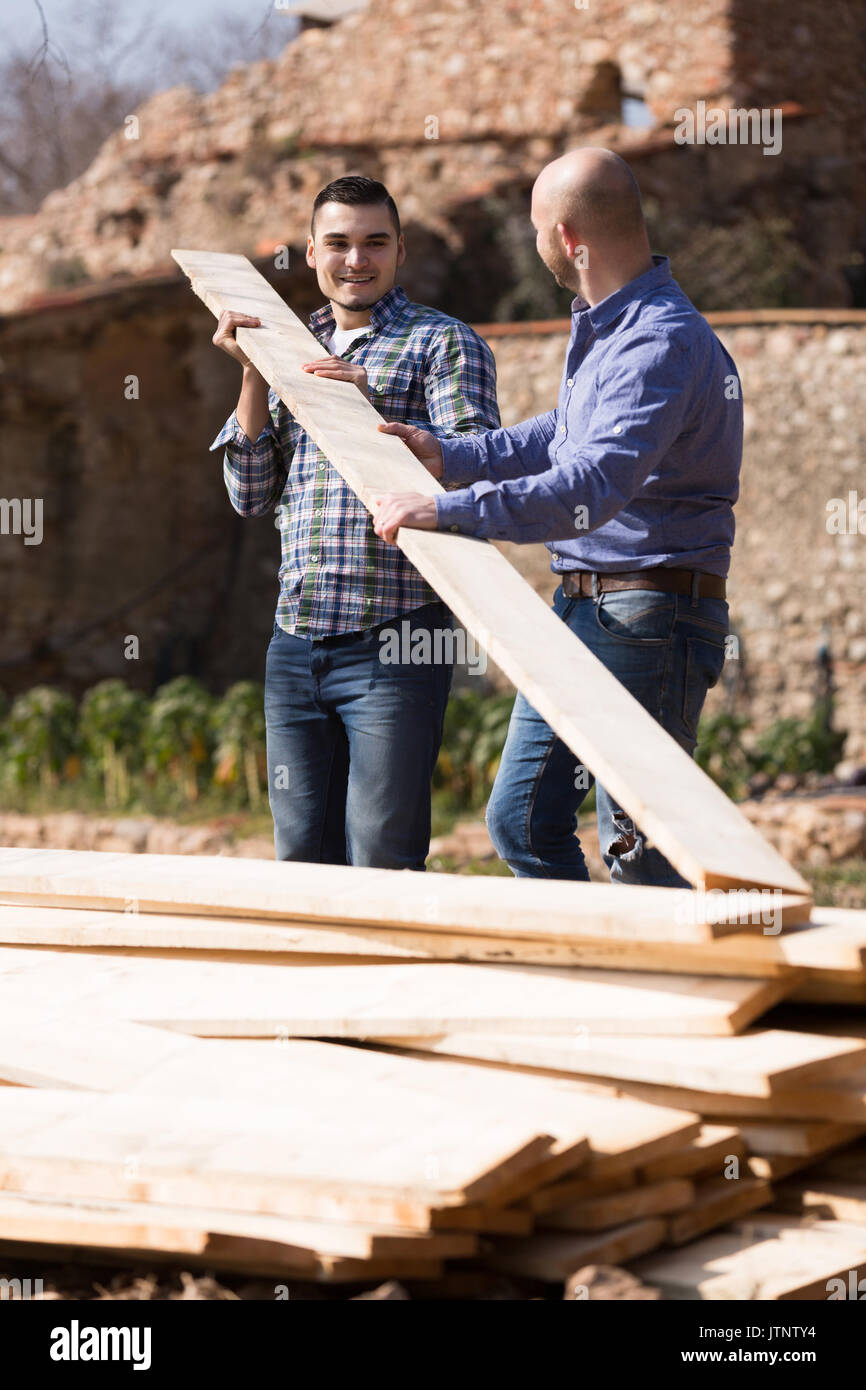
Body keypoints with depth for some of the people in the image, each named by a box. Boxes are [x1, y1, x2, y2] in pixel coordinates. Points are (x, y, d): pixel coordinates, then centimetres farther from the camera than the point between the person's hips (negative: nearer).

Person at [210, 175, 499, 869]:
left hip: (394, 642, -5)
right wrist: (254, 375, 2)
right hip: (296, 645, 5)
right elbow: (251, 495, 12)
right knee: (302, 854, 7)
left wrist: (372, 408, -18)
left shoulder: (444, 343, 3)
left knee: (382, 859, -6)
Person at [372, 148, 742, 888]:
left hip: (647, 620, -10)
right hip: (577, 606, 10)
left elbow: (591, 488, -34)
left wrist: (446, 510, -33)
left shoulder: (664, 342, -22)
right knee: (523, 821, 14)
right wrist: (452, 457, 18)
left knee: (638, 851, -6)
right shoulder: (602, 323, 12)